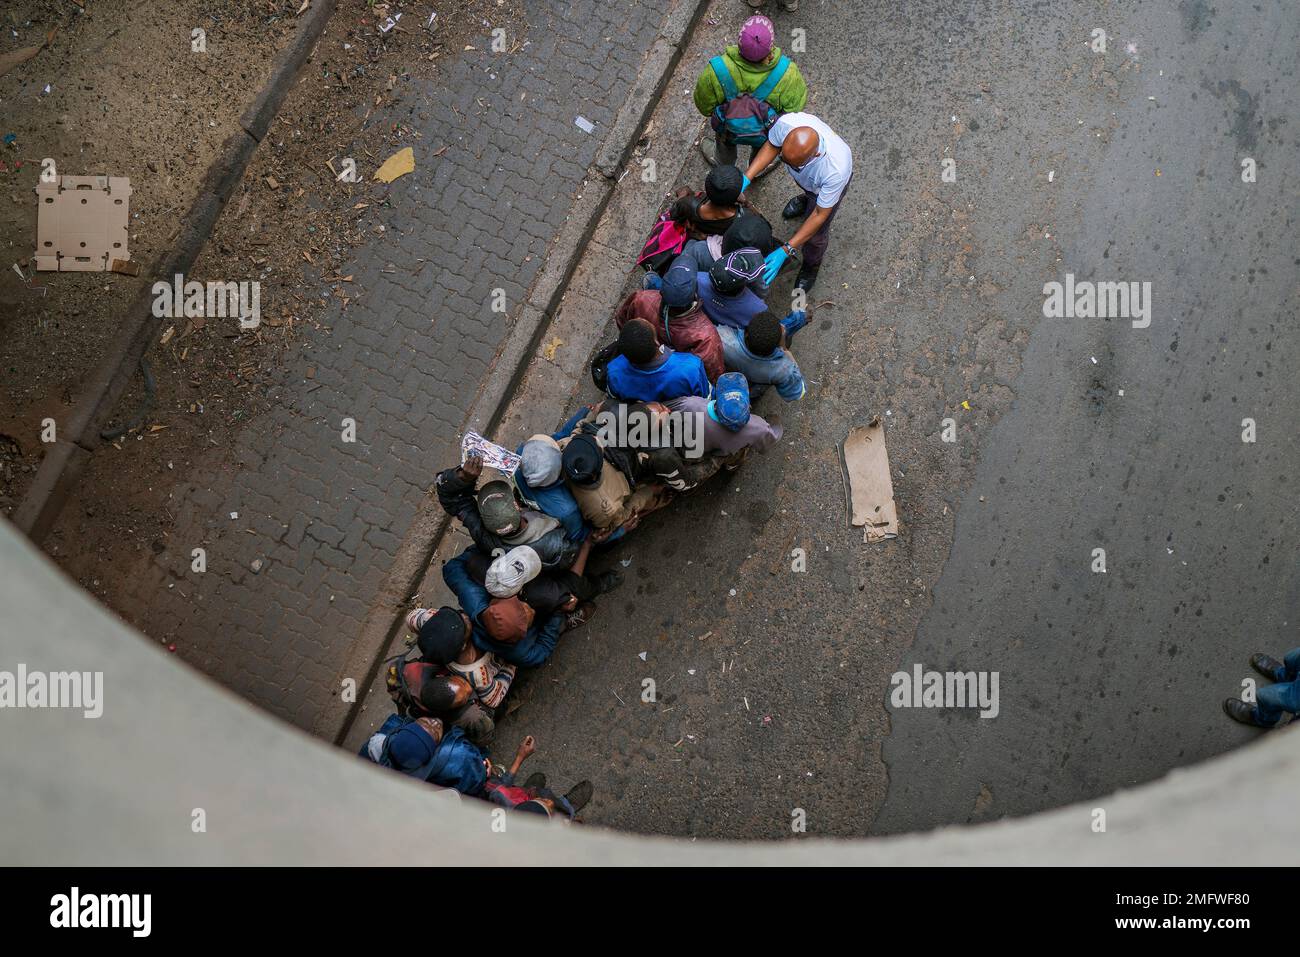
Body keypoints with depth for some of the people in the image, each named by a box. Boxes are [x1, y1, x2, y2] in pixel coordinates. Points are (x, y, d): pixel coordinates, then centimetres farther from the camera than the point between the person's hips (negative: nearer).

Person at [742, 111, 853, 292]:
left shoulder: (836, 171, -51)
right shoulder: (787, 122, -43)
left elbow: (819, 215, -35)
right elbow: (771, 146, -18)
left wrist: (785, 251, -38)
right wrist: (746, 178, -29)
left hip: (825, 186, -3)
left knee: (816, 232, 16)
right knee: (806, 189, 36)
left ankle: (812, 265, 51)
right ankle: (808, 200, 74)